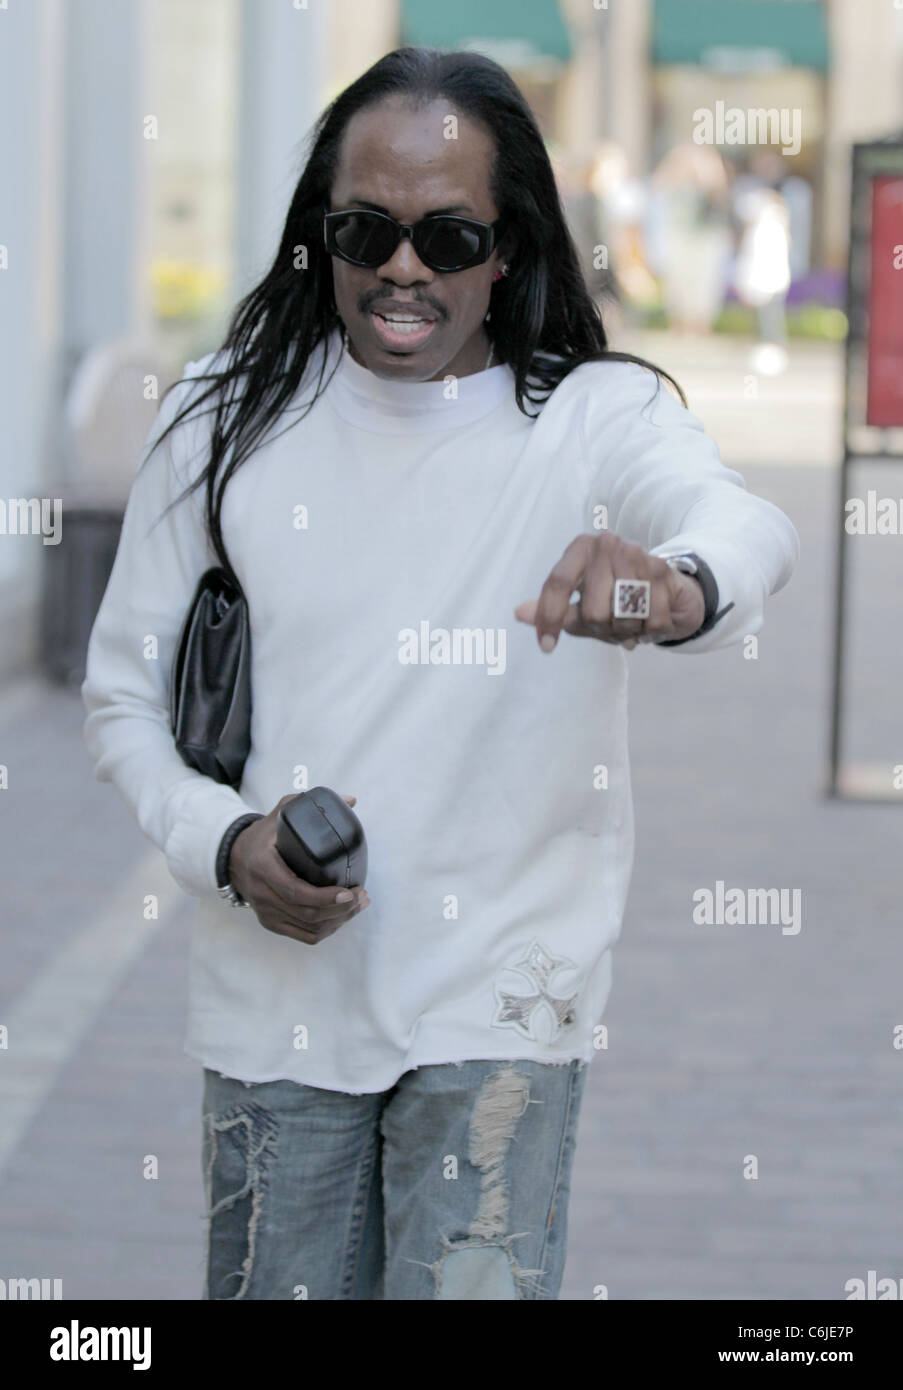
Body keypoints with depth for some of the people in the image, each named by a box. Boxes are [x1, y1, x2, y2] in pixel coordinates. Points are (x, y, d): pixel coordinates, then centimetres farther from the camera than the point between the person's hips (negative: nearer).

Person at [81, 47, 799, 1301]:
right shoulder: (227, 422, 0)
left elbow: (746, 527, -28)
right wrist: (223, 842, -14)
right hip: (275, 1002, 2)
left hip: (498, 999, -2)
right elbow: (123, 692, 6)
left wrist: (683, 585, -53)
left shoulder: (599, 420, -6)